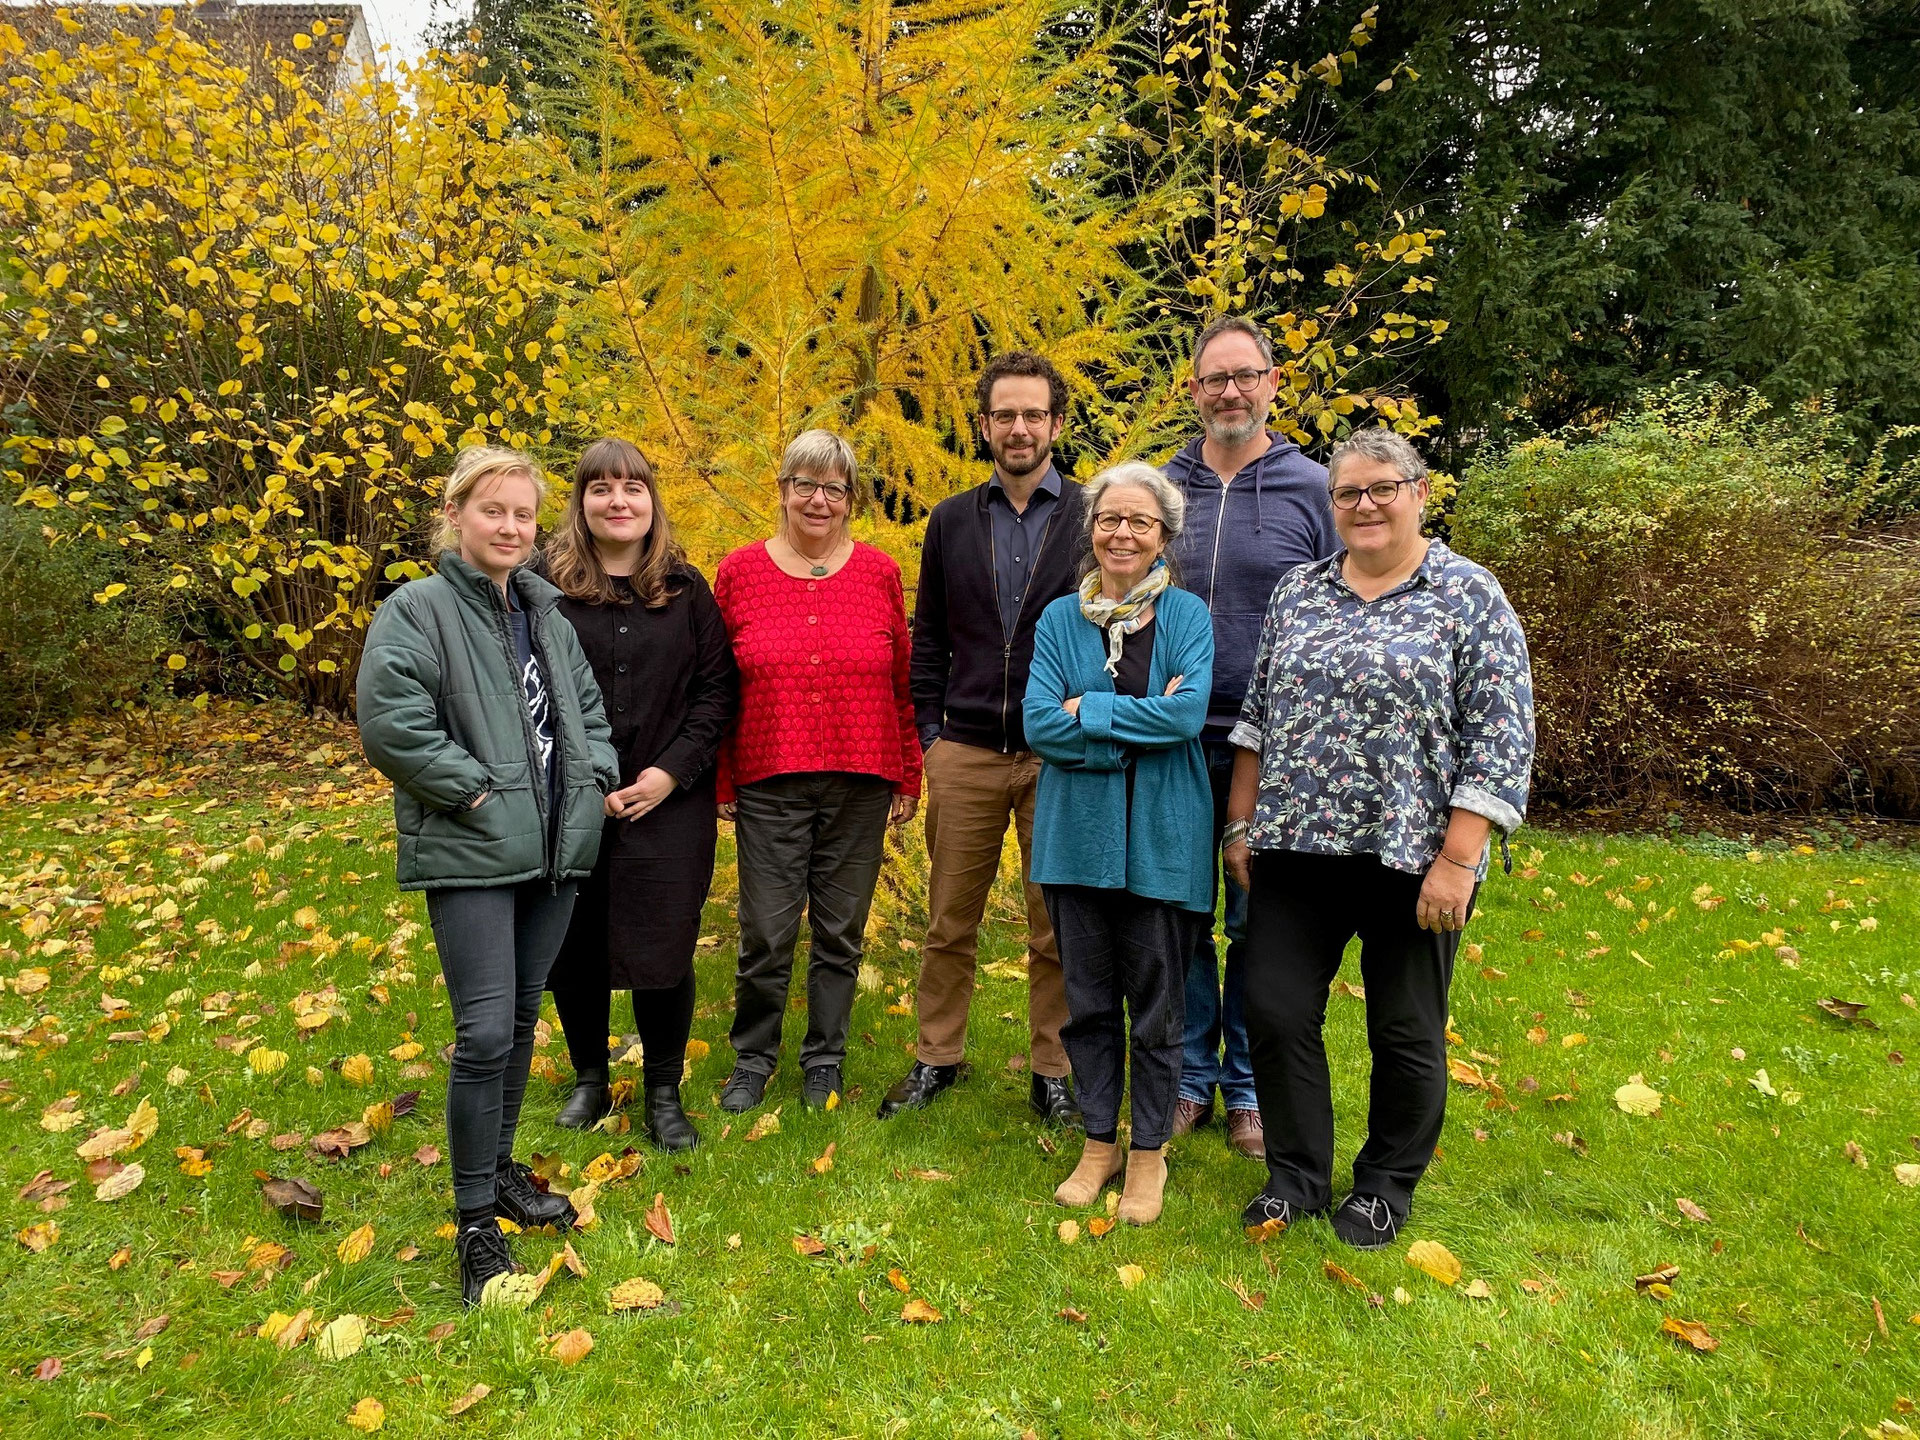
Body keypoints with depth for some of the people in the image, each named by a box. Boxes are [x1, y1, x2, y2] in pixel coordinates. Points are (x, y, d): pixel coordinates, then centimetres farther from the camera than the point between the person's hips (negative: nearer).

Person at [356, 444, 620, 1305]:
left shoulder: (546, 614, 13)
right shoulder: (418, 610, -8)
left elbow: (588, 707, 21)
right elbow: (388, 723, -18)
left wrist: (596, 778, 7)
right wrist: (474, 788, -16)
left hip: (552, 849, 7)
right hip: (469, 855, -6)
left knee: (522, 1022, 16)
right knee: (485, 1033, -8)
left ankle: (499, 1168, 34)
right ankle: (476, 1220, 8)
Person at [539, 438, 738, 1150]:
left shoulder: (686, 588, 5)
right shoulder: (544, 585, 1)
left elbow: (718, 687, 3)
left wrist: (673, 770, -8)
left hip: (670, 803, 0)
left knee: (665, 949, 2)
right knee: (574, 948, 10)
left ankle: (663, 1094, 21)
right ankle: (590, 1080, 33)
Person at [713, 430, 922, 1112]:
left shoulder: (879, 572, 4)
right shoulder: (739, 571, 2)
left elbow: (902, 686, 7)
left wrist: (908, 779, 7)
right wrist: (719, 781, 2)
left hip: (859, 786, 1)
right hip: (768, 782, -1)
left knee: (841, 932, 10)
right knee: (766, 934, 2)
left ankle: (824, 1061, 29)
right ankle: (752, 1058, 25)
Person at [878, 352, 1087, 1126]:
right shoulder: (950, 521, 9)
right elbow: (929, 635, 12)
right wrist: (929, 732, 5)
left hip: (1058, 756, -2)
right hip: (965, 754, 2)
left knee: (1057, 931, 8)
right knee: (949, 923, 11)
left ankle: (1053, 1072, 23)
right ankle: (937, 1057, 28)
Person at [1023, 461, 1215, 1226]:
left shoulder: (1187, 615, -1)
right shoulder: (1060, 618, 4)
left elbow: (1188, 713, -16)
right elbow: (1040, 725, -8)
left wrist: (1089, 711, -12)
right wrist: (1141, 726, -14)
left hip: (1162, 839, -2)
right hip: (1078, 835, 2)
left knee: (1157, 1006, 7)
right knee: (1087, 1000, 12)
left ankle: (1149, 1151, 26)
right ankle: (1098, 1142, 30)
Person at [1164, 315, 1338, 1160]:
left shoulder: (1311, 490, 2)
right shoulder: (1160, 488, 8)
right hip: (1175, 741, 2)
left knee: (1259, 923, 8)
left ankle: (1249, 1088, 24)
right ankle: (1189, 1079, 24)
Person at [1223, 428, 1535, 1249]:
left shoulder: (1470, 597, -4)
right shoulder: (1298, 593, 8)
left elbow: (1501, 740, -9)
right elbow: (1257, 715, 13)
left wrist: (1457, 860, -15)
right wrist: (1241, 824, 8)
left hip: (1410, 857, -3)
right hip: (1295, 848, 4)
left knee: (1405, 1032, 10)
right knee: (1276, 1012, 5)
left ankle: (1386, 1188, 31)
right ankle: (1296, 1176, 25)